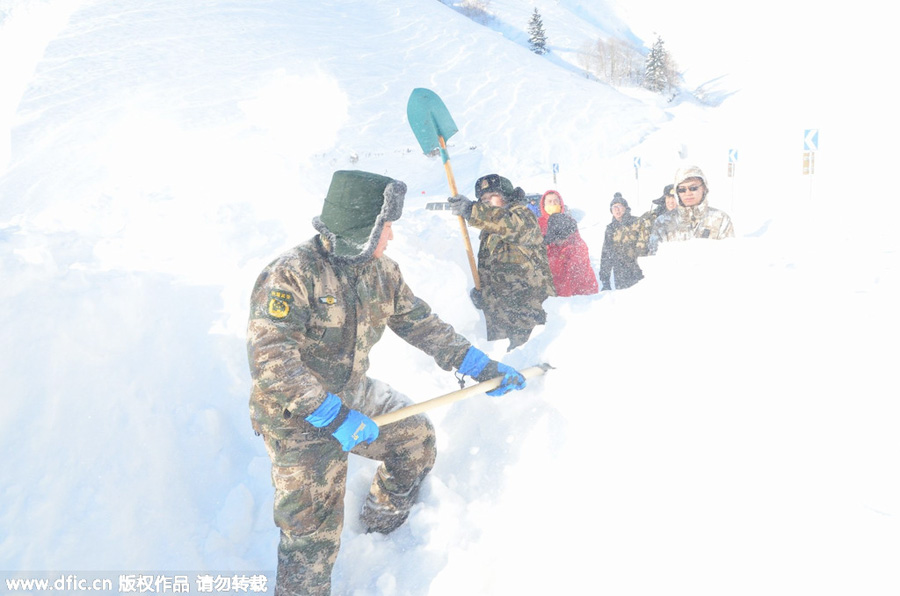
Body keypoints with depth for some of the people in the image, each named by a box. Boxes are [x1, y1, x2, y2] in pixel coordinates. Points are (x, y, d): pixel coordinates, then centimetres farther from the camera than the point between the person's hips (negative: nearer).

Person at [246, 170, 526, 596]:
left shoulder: (381, 271, -2)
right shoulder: (289, 275, -25)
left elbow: (419, 322, 6)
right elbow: (269, 361, -31)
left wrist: (479, 364, 5)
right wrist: (333, 416, -35)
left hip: (355, 396, 7)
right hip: (299, 417, -7)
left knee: (417, 436, 15)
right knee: (314, 531, -3)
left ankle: (383, 522, 41)